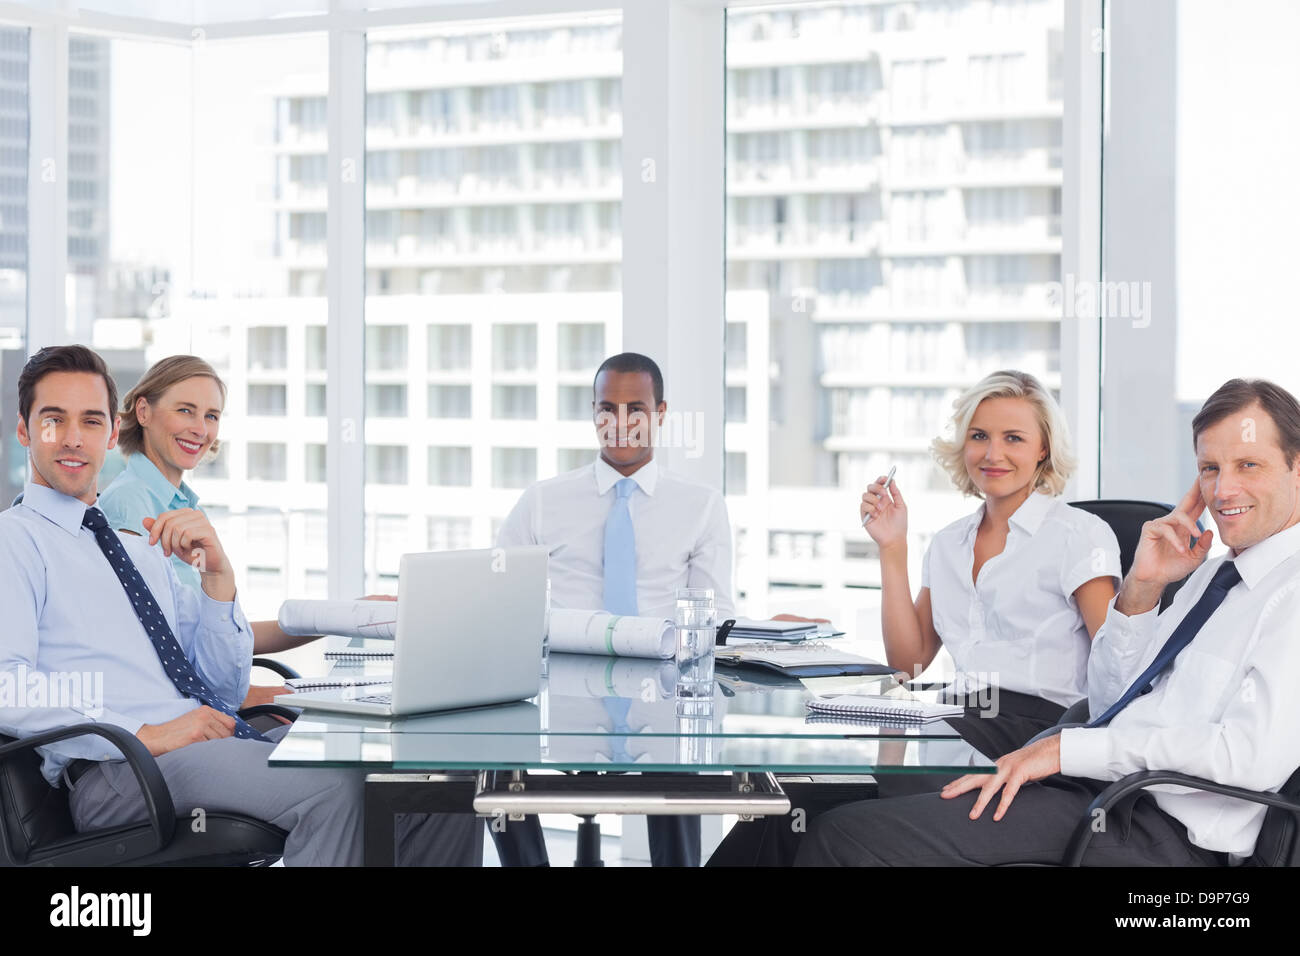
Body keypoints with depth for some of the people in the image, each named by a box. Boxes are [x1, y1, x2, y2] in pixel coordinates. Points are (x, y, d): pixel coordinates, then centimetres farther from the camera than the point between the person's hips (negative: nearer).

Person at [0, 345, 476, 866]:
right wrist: (147, 736, -20)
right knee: (338, 788, -32)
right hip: (119, 773, -7)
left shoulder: (143, 550, 26)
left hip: (227, 742, 7)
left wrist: (217, 571, 5)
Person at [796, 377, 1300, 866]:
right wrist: (1140, 588, 5)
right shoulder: (1211, 575, 22)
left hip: (1163, 833, -9)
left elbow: (1258, 753, -22)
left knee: (845, 835, -18)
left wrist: (1069, 748, -17)